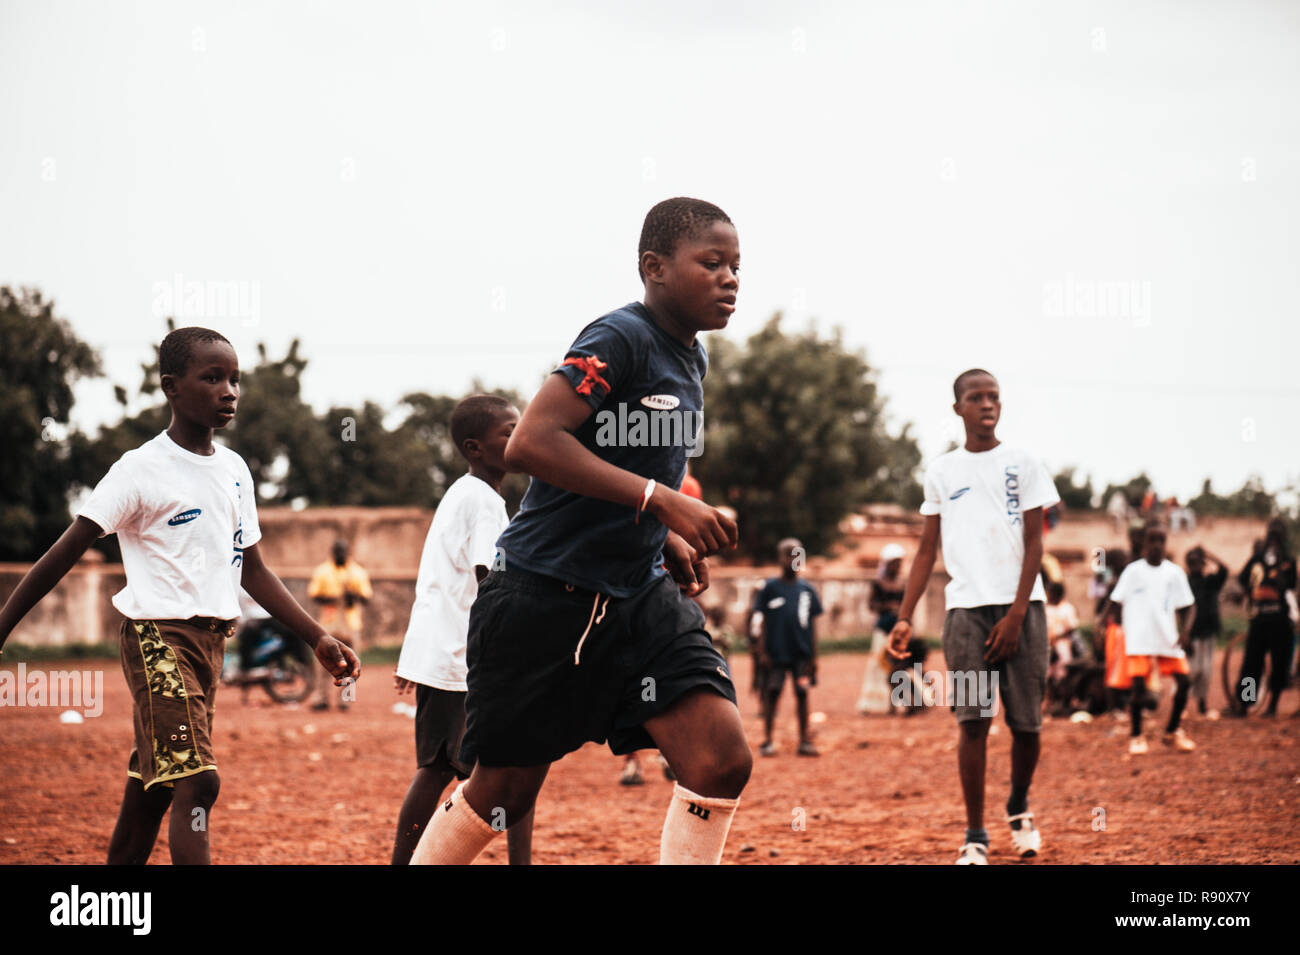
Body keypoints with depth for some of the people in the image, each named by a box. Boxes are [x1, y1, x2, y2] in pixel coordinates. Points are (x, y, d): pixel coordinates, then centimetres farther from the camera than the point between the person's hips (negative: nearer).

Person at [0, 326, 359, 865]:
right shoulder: (142, 470, -10)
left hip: (212, 639, 7)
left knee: (152, 789, 11)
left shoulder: (234, 470, 12)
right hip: (158, 636, -7)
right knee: (197, 781, -18)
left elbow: (252, 569, 19)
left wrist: (317, 639, 16)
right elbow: (66, 551, -10)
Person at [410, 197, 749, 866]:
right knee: (504, 790, 4)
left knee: (723, 761, -9)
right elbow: (530, 444, -28)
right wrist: (661, 501, -28)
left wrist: (667, 540, 11)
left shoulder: (689, 358, 11)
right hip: (544, 594, -7)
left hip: (638, 593, 7)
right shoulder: (620, 340, -16)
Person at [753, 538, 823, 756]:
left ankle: (804, 740, 11)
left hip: (802, 653, 2)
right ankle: (767, 740, 6)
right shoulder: (770, 588, 1)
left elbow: (812, 625, 10)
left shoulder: (808, 590, 7)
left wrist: (813, 656, 6)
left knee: (802, 694, 4)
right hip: (776, 652, -2)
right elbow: (764, 623, 1)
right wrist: (763, 652, -4)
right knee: (772, 693, 0)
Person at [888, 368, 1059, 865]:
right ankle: (975, 836, -4)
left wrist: (1017, 613, -9)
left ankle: (1019, 807, 28)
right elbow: (927, 550, 12)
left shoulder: (1023, 465, 6)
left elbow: (1034, 544, 1)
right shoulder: (941, 471, 11)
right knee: (972, 721, -7)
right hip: (966, 606, 1)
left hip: (1020, 605, -1)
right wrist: (905, 616, 3)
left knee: (1026, 721, 1)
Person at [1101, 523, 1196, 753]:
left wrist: (1185, 630, -6)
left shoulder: (1174, 572, 7)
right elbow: (1116, 602, 4)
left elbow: (1188, 605, 10)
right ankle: (1136, 736, 5)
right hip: (1139, 638, -3)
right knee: (1139, 685, -11)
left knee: (1184, 681, -2)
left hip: (1168, 638, 3)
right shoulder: (1133, 571, 1)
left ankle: (1173, 731, 17)